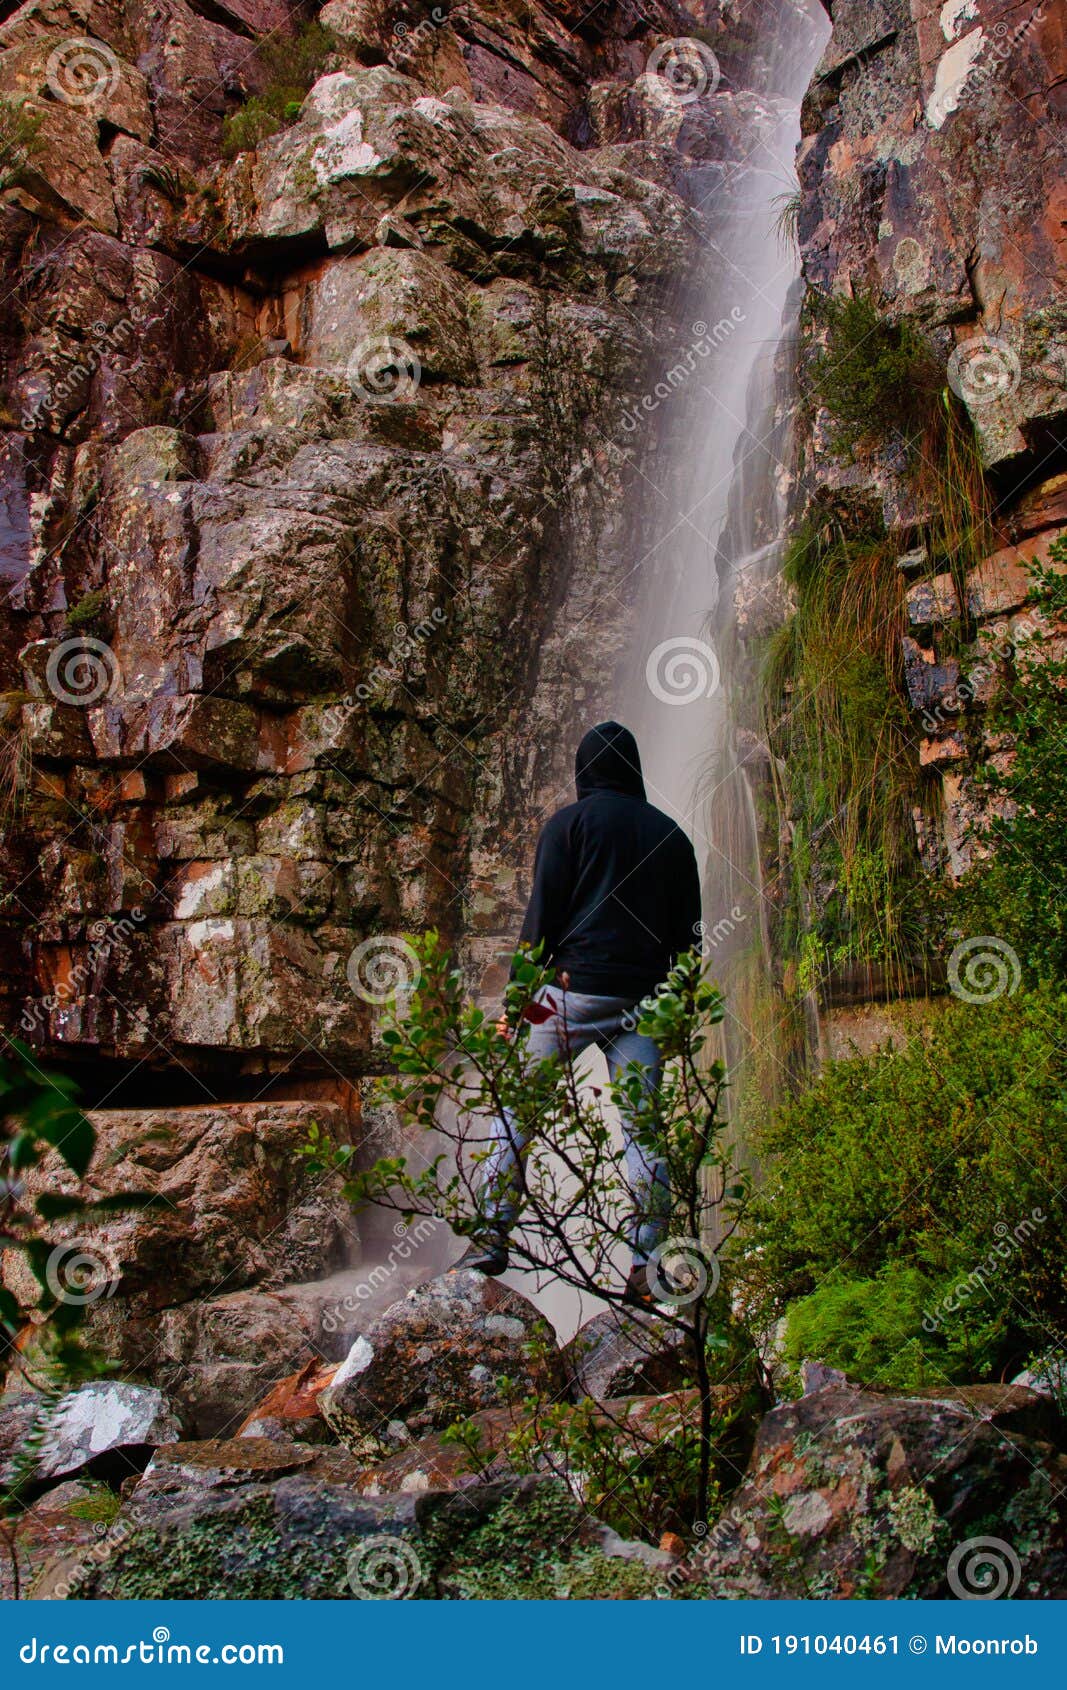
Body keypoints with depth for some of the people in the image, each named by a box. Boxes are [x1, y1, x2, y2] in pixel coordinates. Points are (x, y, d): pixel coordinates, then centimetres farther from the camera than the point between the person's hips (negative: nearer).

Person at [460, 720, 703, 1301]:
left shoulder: (569, 822, 3)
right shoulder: (670, 833, 16)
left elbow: (542, 915, -5)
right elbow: (688, 928, 15)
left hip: (574, 987, -4)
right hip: (643, 999, 4)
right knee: (643, 1129, 3)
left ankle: (492, 1236, 2)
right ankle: (646, 1268, 2)